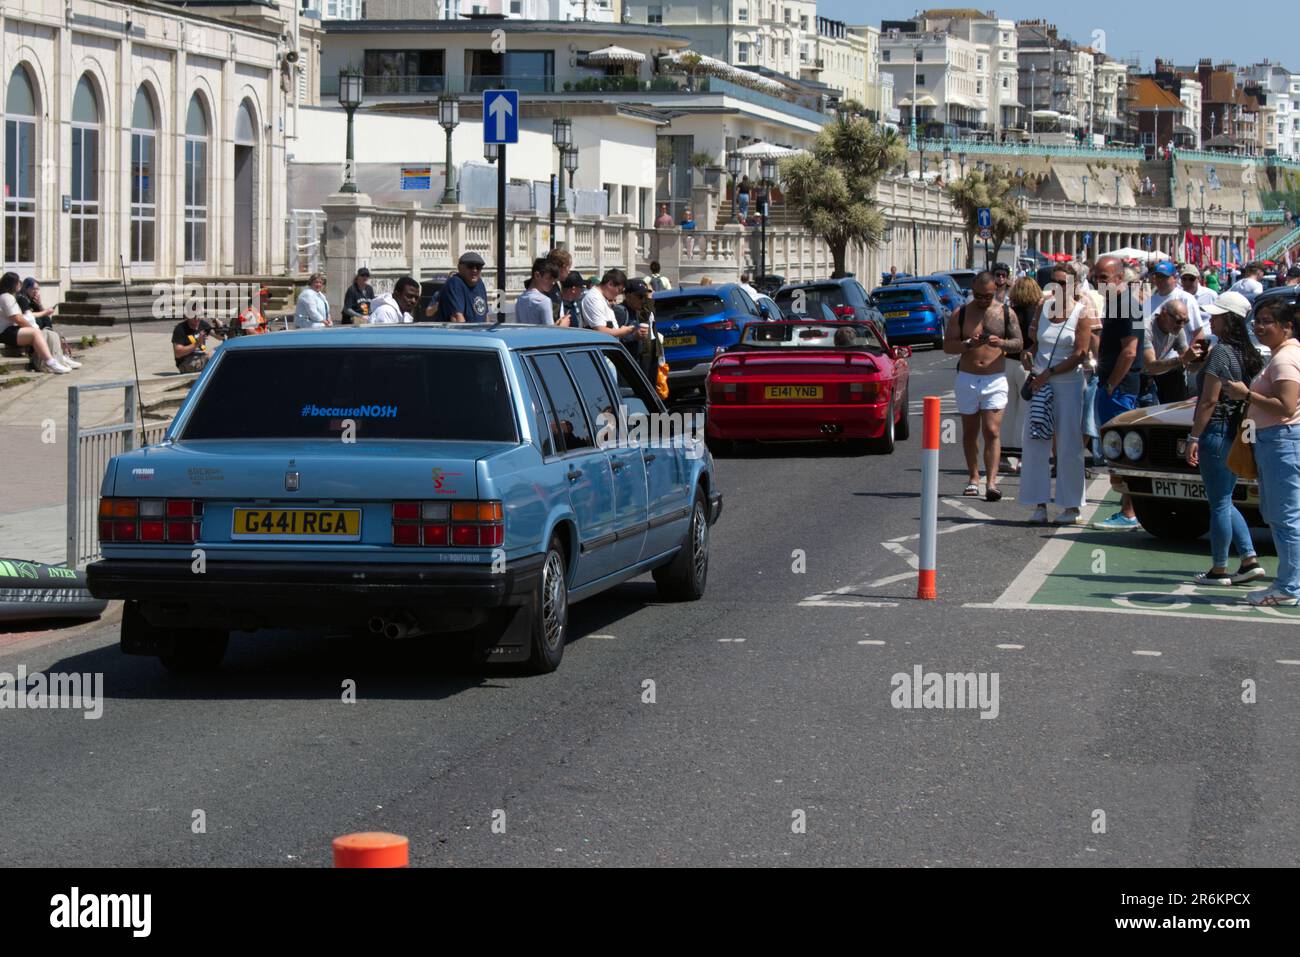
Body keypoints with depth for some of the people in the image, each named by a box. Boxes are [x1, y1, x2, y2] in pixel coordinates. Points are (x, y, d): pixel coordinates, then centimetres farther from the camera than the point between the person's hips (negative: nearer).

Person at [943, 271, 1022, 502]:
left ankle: (992, 482, -18)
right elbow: (947, 345, -1)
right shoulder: (960, 314, 3)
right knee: (970, 432, 9)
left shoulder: (1006, 313, 5)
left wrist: (1001, 343, -17)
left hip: (995, 379, -2)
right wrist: (969, 344, -19)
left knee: (992, 431, -12)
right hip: (967, 379, 2)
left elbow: (1018, 343, 4)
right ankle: (973, 478, 21)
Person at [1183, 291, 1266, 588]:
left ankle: (1218, 569, 5)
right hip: (1238, 432, 9)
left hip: (1216, 432, -9)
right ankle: (1250, 560, 11)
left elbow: (1209, 401, -17)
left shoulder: (1221, 353, -15)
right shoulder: (1249, 354, 10)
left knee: (1219, 504, -1)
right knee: (1225, 502, 17)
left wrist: (1193, 437, -14)